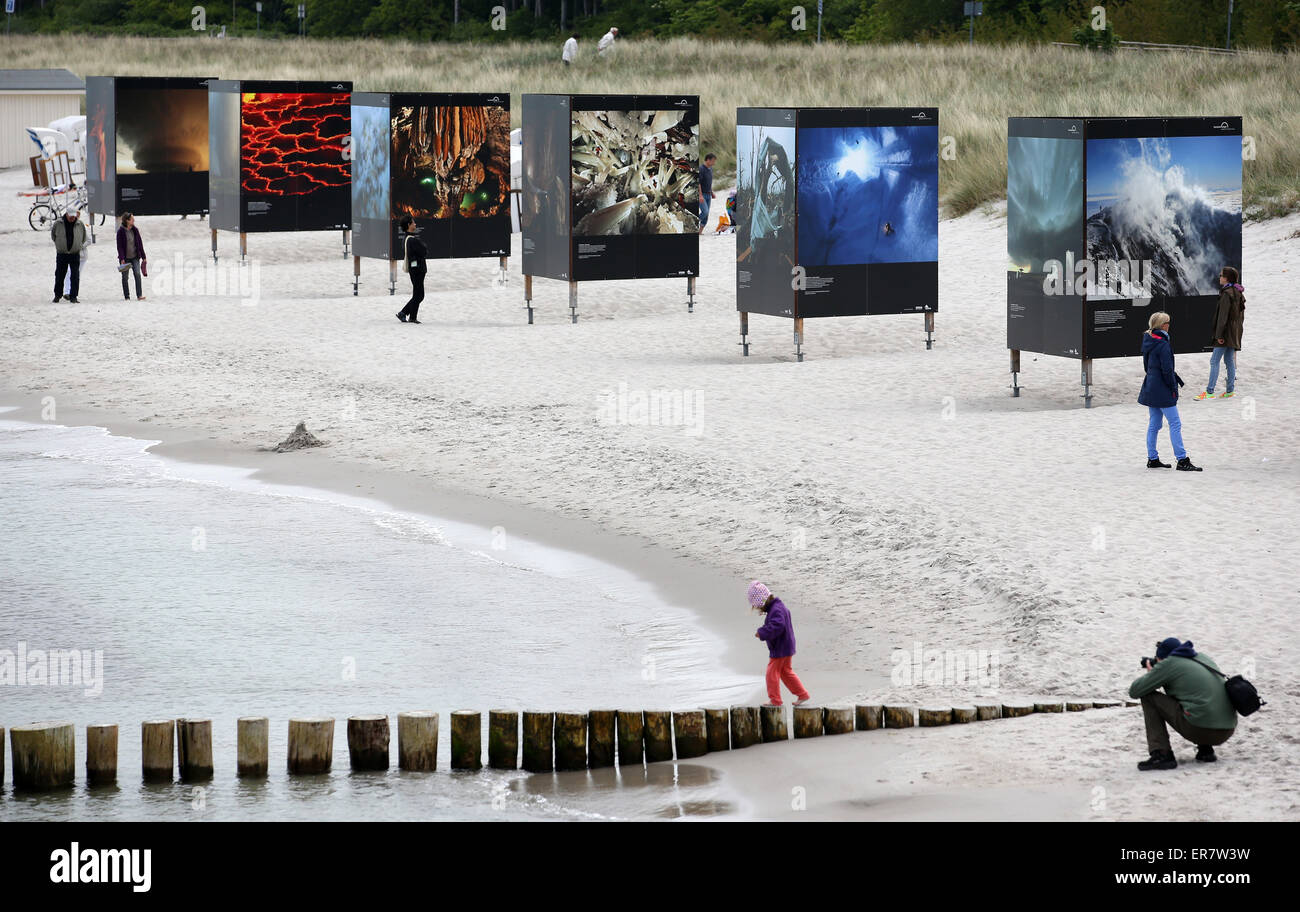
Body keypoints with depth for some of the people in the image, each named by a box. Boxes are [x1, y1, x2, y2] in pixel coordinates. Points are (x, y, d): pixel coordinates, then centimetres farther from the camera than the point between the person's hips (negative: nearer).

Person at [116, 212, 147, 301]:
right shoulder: (121, 231, -7)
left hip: (135, 257, 2)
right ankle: (127, 296, 13)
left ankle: (139, 295, -14)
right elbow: (119, 246, -9)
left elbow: (140, 244, 9)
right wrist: (122, 259, -16)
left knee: (137, 274, -13)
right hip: (125, 258, -2)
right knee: (125, 277, 4)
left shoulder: (135, 230, 5)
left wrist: (143, 257, 8)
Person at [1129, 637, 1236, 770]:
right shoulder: (1203, 658, 19)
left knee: (1149, 697, 6)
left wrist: (1147, 674, 24)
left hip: (1200, 729, -7)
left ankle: (1161, 755, -3)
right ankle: (1205, 750, 20)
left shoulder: (1168, 664, -1)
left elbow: (1134, 692, 3)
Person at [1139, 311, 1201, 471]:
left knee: (1154, 423, 14)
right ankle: (1182, 460, -6)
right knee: (1175, 423, -5)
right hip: (1163, 391, -9)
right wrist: (1173, 388, -9)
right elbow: (1167, 370, -20)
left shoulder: (1148, 341, 8)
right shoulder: (1163, 345, -19)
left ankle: (1152, 459, 18)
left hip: (1150, 388, 9)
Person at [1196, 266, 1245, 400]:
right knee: (1229, 360, 12)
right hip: (1235, 333, 9)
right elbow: (1241, 315, 17)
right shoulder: (1239, 294, 11)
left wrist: (1219, 335, -20)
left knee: (1214, 361, -8)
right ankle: (1231, 390, 12)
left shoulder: (1227, 294, -17)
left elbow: (1223, 316, -20)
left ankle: (1209, 391, -12)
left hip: (1226, 333, -9)